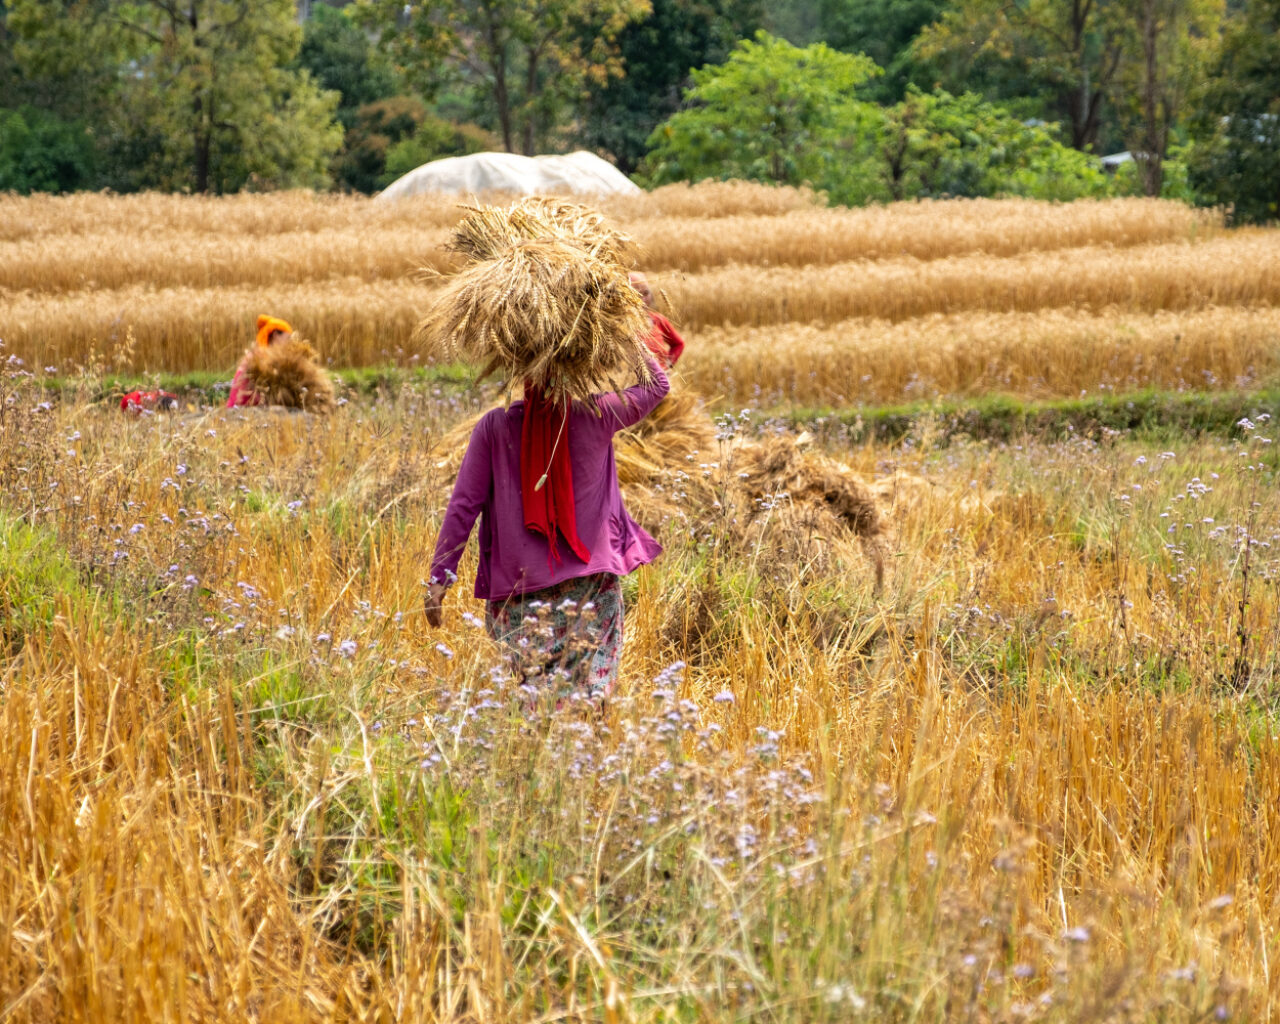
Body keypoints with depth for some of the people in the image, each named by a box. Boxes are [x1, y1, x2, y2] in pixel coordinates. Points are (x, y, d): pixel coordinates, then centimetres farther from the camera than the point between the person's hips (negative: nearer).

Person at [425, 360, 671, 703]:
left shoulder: (495, 426, -4)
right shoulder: (595, 417, -5)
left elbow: (463, 505, -4)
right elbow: (657, 385, 12)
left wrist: (439, 575, 0)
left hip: (518, 587, 0)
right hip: (591, 580, 0)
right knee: (589, 692, 4)